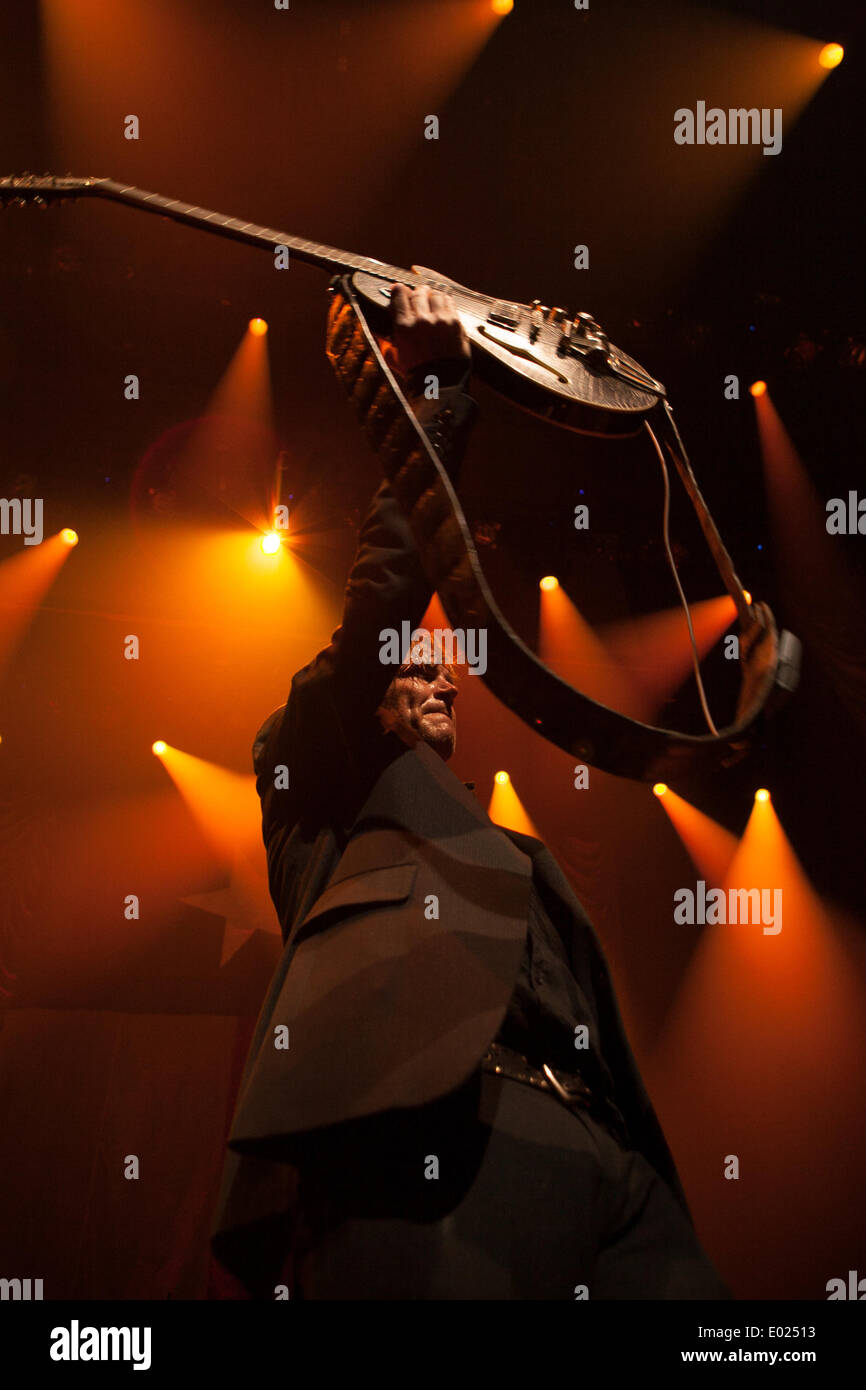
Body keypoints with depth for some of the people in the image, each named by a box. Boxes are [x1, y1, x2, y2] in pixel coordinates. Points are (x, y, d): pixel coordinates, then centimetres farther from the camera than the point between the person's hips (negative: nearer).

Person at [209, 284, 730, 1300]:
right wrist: (436, 385, 15)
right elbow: (387, 590, 11)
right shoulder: (327, 780, 23)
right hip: (415, 1134, -6)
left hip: (590, 1150, 6)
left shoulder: (503, 853, 37)